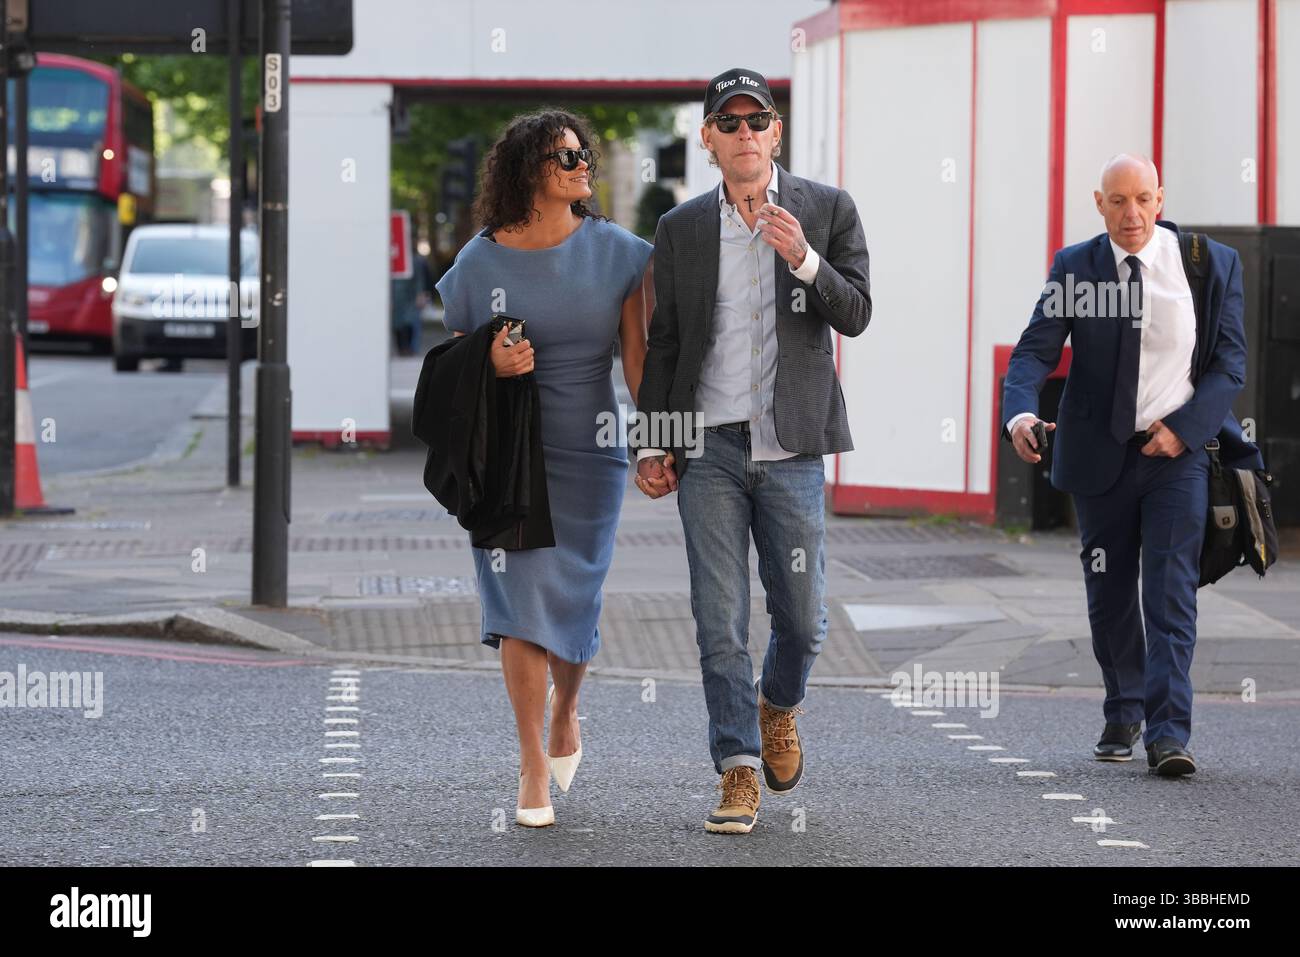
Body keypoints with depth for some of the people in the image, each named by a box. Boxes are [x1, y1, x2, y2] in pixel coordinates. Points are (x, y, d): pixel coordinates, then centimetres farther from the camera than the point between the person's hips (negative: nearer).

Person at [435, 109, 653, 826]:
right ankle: (533, 770, 1)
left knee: (571, 601, 4)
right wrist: (491, 364, -15)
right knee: (523, 599, -8)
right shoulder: (481, 261, -2)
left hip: (587, 452, 1)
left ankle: (565, 711, 38)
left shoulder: (614, 251, 0)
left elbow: (636, 356, 1)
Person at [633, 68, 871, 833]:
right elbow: (664, 343, 11)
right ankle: (740, 774, 4)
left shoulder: (828, 210, 3)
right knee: (720, 622, -2)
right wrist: (651, 444, 6)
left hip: (790, 448, -1)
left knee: (803, 616, 4)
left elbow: (855, 315, -5)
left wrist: (804, 259, -23)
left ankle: (779, 706, 35)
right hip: (708, 451, 1)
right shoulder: (682, 229, 7)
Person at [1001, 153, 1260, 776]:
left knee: (1171, 594, -11)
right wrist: (1020, 413, -28)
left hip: (1180, 450, -2)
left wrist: (1184, 428, -13)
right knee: (1109, 596, 11)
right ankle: (1124, 713, 29)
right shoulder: (1075, 267, 0)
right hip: (1099, 454, 2)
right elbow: (1036, 349, -8)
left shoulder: (1213, 265, -2)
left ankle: (1169, 733, -15)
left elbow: (1231, 361, 0)